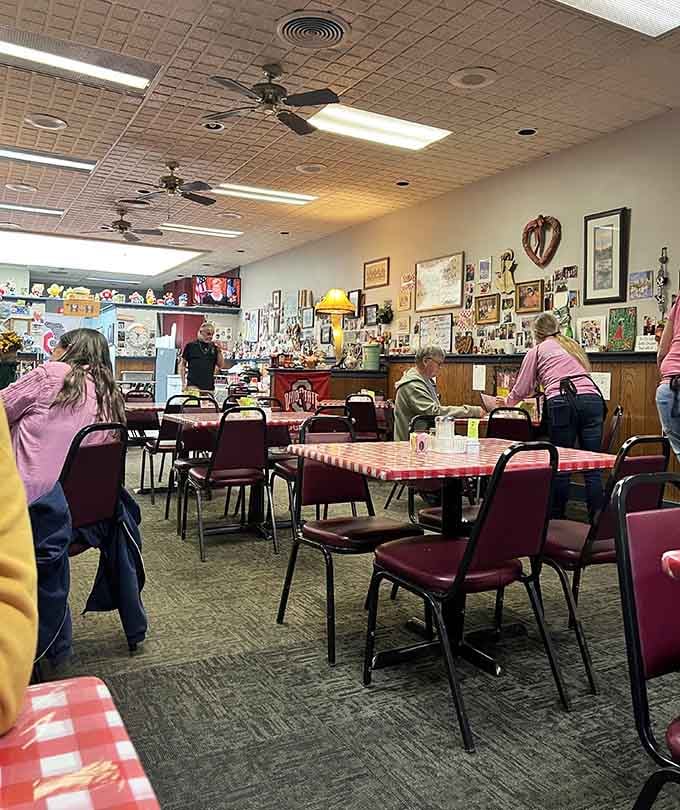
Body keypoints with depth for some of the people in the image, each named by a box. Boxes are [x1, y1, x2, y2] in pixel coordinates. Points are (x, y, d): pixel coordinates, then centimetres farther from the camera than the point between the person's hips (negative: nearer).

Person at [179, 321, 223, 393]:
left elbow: (220, 365, 8)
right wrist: (183, 384, -1)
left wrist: (219, 350, -4)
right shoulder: (190, 346, 4)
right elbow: (182, 364, 6)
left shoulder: (214, 348, 10)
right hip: (193, 386, -3)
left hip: (209, 387, 3)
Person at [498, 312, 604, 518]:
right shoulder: (574, 346, 31)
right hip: (592, 399, 4)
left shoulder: (536, 351, 17)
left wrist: (507, 402, 39)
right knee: (592, 466, 2)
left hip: (563, 403, -4)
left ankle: (556, 518, 11)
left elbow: (521, 390, 18)